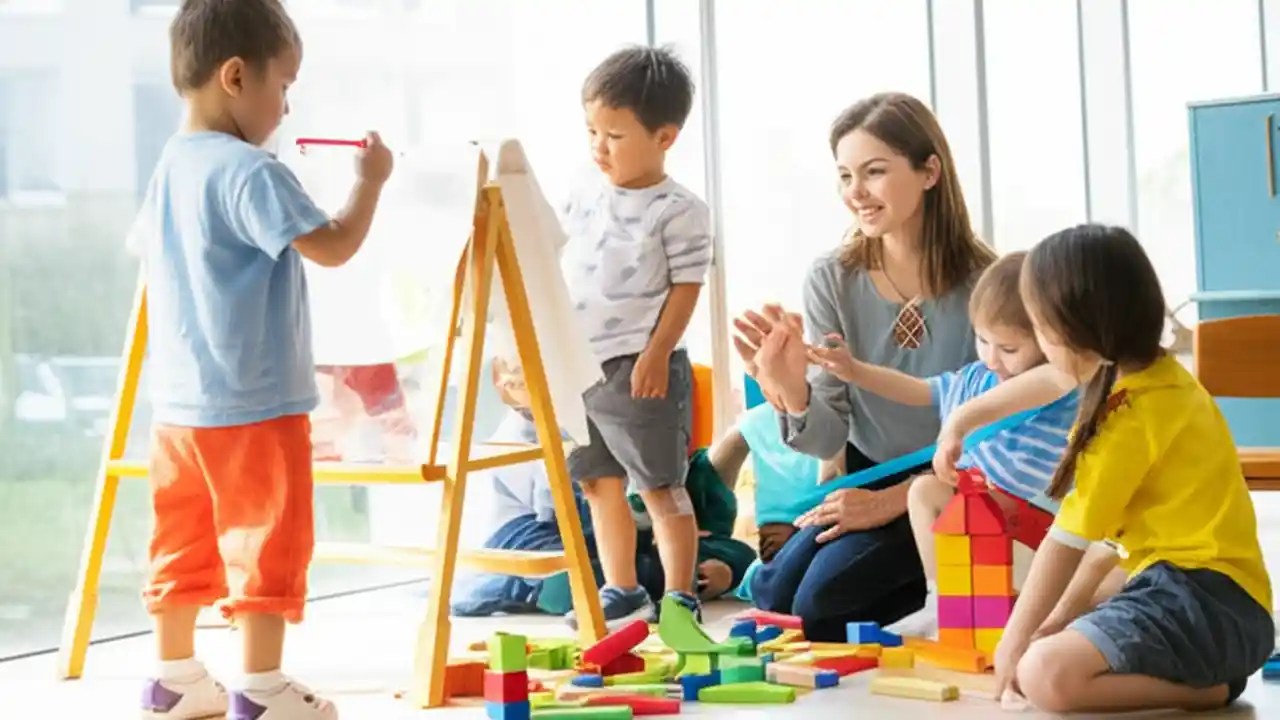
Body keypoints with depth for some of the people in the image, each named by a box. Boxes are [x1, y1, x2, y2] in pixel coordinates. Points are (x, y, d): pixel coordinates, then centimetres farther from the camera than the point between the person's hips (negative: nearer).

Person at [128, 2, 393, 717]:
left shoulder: (170, 167, 10)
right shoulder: (252, 172, -18)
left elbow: (141, 242, 28)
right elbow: (332, 245, -22)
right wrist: (372, 180, -8)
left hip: (179, 403, 9)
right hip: (255, 405, -9)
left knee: (185, 544, 16)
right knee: (268, 544, 1)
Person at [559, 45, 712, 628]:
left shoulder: (678, 210, -9)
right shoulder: (584, 201, 9)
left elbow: (685, 287, -10)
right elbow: (562, 274, 16)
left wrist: (657, 353, -16)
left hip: (641, 368, -7)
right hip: (580, 365, 7)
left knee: (660, 487, -1)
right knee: (600, 484, 14)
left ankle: (679, 596, 7)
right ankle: (621, 590, 26)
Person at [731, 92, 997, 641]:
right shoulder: (832, 281, -4)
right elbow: (829, 439, -6)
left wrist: (892, 500, -18)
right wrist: (792, 392, -28)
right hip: (866, 482, 5)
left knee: (822, 600, -23)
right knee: (775, 589, -16)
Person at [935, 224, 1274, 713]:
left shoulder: (1130, 415, -18)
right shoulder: (1152, 373, 9)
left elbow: (1068, 542, -12)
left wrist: (1014, 639, -2)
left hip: (1205, 603, -10)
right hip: (1191, 586, 10)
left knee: (1043, 674, -27)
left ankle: (1205, 688, -10)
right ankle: (1195, 670, 7)